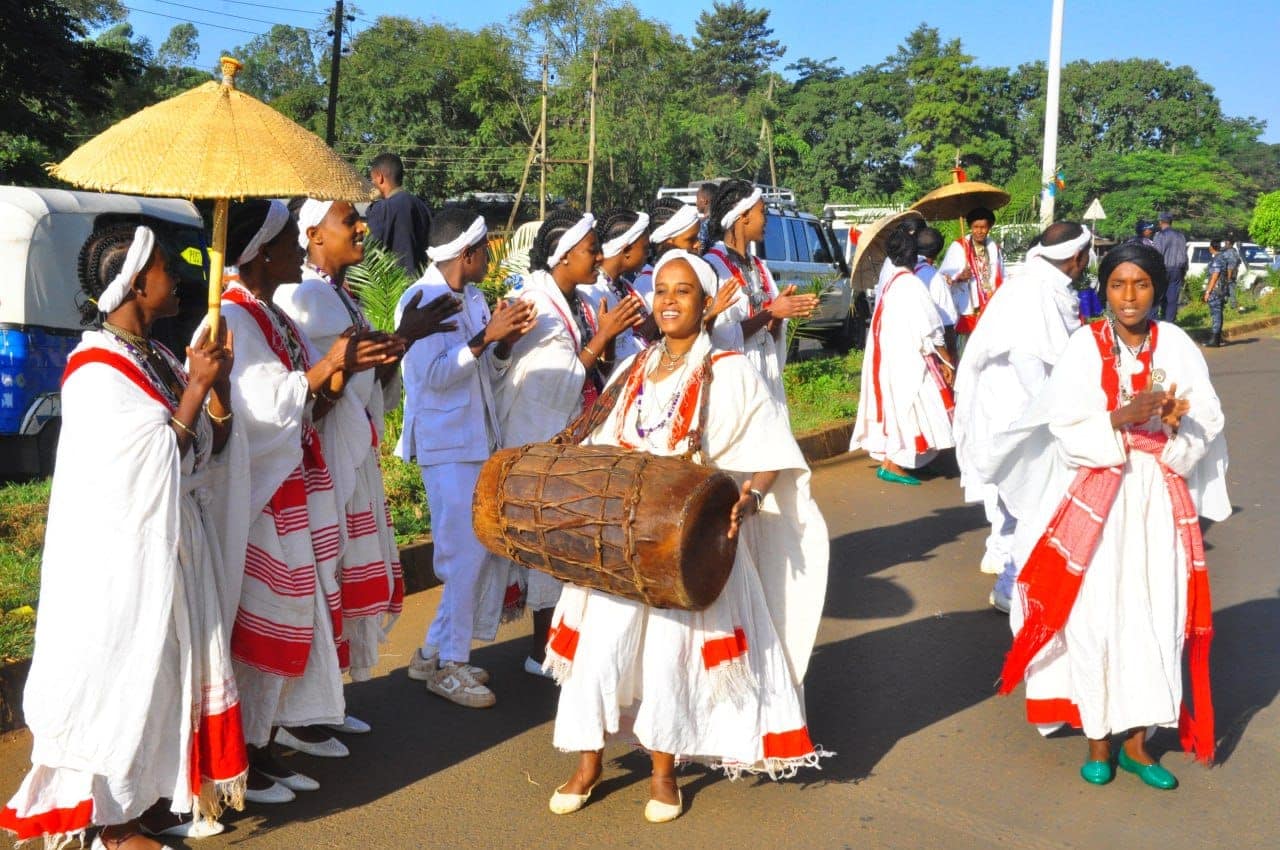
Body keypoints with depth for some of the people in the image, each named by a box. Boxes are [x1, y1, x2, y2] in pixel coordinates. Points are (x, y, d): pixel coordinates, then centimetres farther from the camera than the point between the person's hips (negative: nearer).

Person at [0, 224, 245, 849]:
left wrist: (218, 381, -6)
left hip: (172, 545, 9)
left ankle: (152, 797, 30)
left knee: (170, 668, 15)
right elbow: (152, 464, -20)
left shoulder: (156, 359, 8)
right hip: (125, 555, -8)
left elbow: (212, 445, 8)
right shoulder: (96, 371, -18)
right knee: (124, 675, 2)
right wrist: (196, 388, -19)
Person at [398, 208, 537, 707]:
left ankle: (435, 651, 24)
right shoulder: (423, 299, -12)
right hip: (446, 444, -9)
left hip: (479, 440, 9)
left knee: (479, 549, 12)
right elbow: (434, 374, -20)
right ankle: (449, 666, 7)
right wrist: (486, 336, -21)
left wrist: (505, 340, -2)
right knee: (467, 553, -6)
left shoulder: (474, 300, 12)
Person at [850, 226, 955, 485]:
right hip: (906, 359, -9)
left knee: (896, 407, 13)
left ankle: (890, 460, 16)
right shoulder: (911, 284, -16)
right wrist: (946, 362, -9)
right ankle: (892, 464, 0)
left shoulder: (891, 284, 10)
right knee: (907, 407, -3)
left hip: (889, 356, 9)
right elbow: (929, 329, -16)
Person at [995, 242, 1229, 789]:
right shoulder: (1085, 346, -3)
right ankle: (1099, 738, 15)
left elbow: (1208, 417, 2)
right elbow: (1066, 429, -8)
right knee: (1097, 614, -1)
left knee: (1156, 614, 3)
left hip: (1160, 498, 2)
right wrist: (1120, 418, -22)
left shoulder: (1176, 345, 3)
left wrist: (1175, 421, -18)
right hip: (1096, 498, -2)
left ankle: (1136, 740, 17)